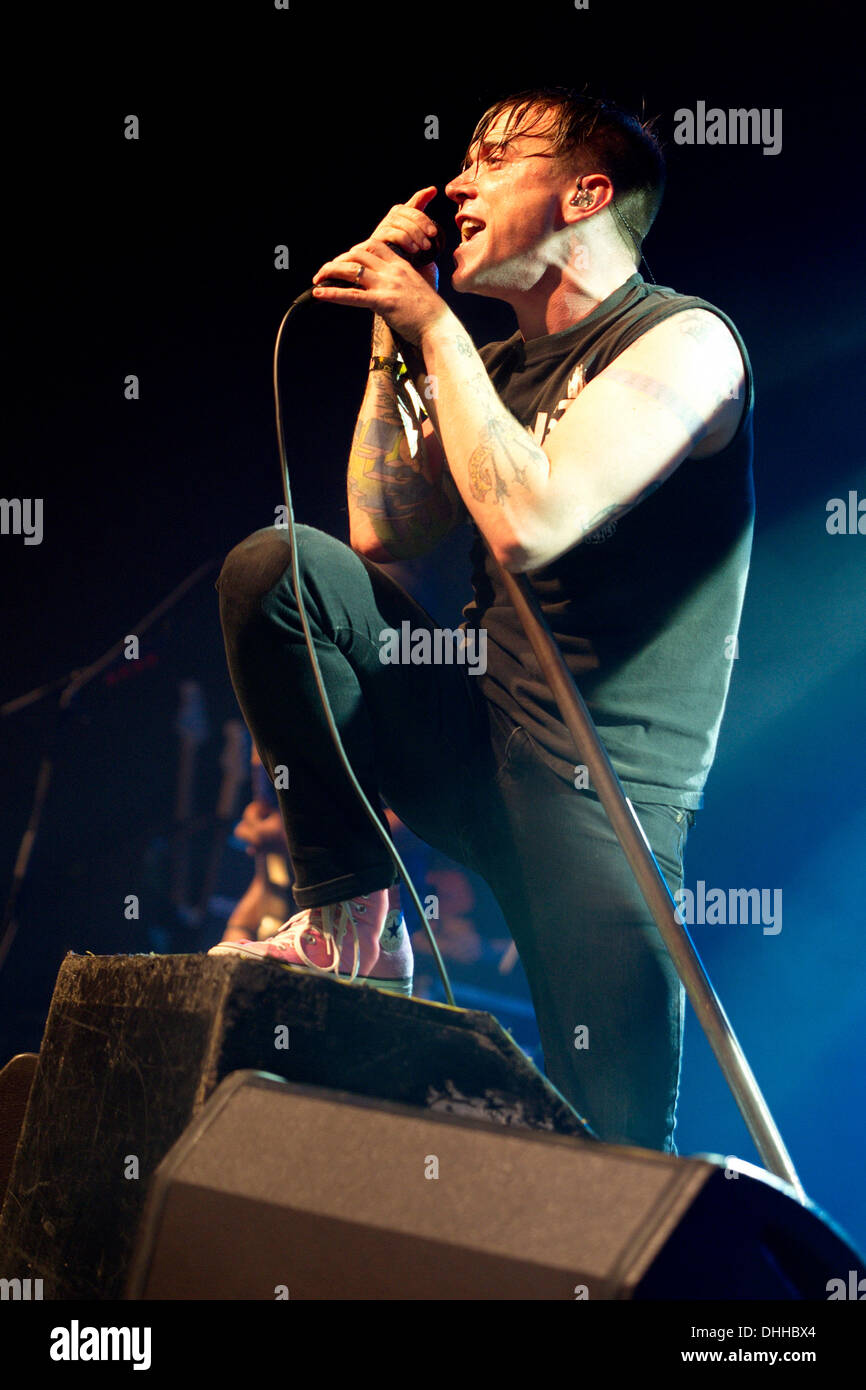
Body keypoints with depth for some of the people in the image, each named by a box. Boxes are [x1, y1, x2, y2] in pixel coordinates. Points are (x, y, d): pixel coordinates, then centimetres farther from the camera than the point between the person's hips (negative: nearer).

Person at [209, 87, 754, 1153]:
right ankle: (350, 917, -6)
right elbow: (380, 535, 8)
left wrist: (434, 327, -12)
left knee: (610, 1175, -11)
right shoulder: (498, 366, 14)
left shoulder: (683, 343, -9)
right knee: (276, 567, -15)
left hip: (601, 795, -6)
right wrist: (394, 340, 7)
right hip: (474, 743, 6)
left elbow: (526, 526, -22)